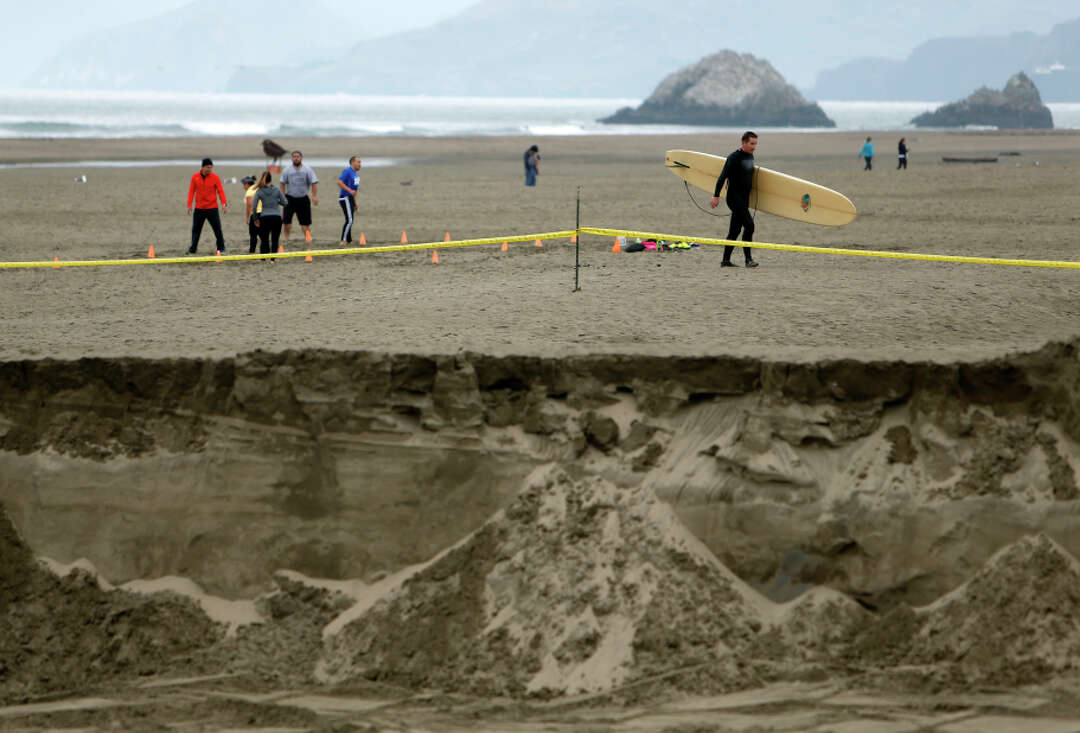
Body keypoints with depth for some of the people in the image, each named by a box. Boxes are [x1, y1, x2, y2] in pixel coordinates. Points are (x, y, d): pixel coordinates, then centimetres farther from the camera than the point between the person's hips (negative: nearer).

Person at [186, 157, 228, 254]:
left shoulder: (215, 177, -3)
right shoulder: (195, 177, 2)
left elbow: (220, 191, -4)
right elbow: (191, 191, 7)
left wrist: (224, 203, -16)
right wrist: (189, 205, 2)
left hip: (212, 208, -2)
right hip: (199, 209, 2)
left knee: (217, 228, -2)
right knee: (196, 229, 4)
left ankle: (221, 248, 11)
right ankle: (193, 249, 12)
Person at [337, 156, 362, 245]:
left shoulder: (355, 173, 18)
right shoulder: (347, 171, -11)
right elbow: (339, 182, -21)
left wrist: (355, 203, 25)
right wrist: (350, 190, -26)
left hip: (350, 198, 9)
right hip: (345, 198, -9)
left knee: (350, 221, 13)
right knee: (349, 220, -15)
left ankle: (349, 241, 20)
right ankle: (343, 240, -14)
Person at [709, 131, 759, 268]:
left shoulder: (750, 157, 13)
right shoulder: (734, 158, -13)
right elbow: (722, 177, -16)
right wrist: (716, 196, -22)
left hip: (744, 199, 8)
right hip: (734, 198, -8)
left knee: (734, 230, 9)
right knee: (749, 225, -16)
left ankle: (726, 260, 12)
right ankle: (748, 259, -14)